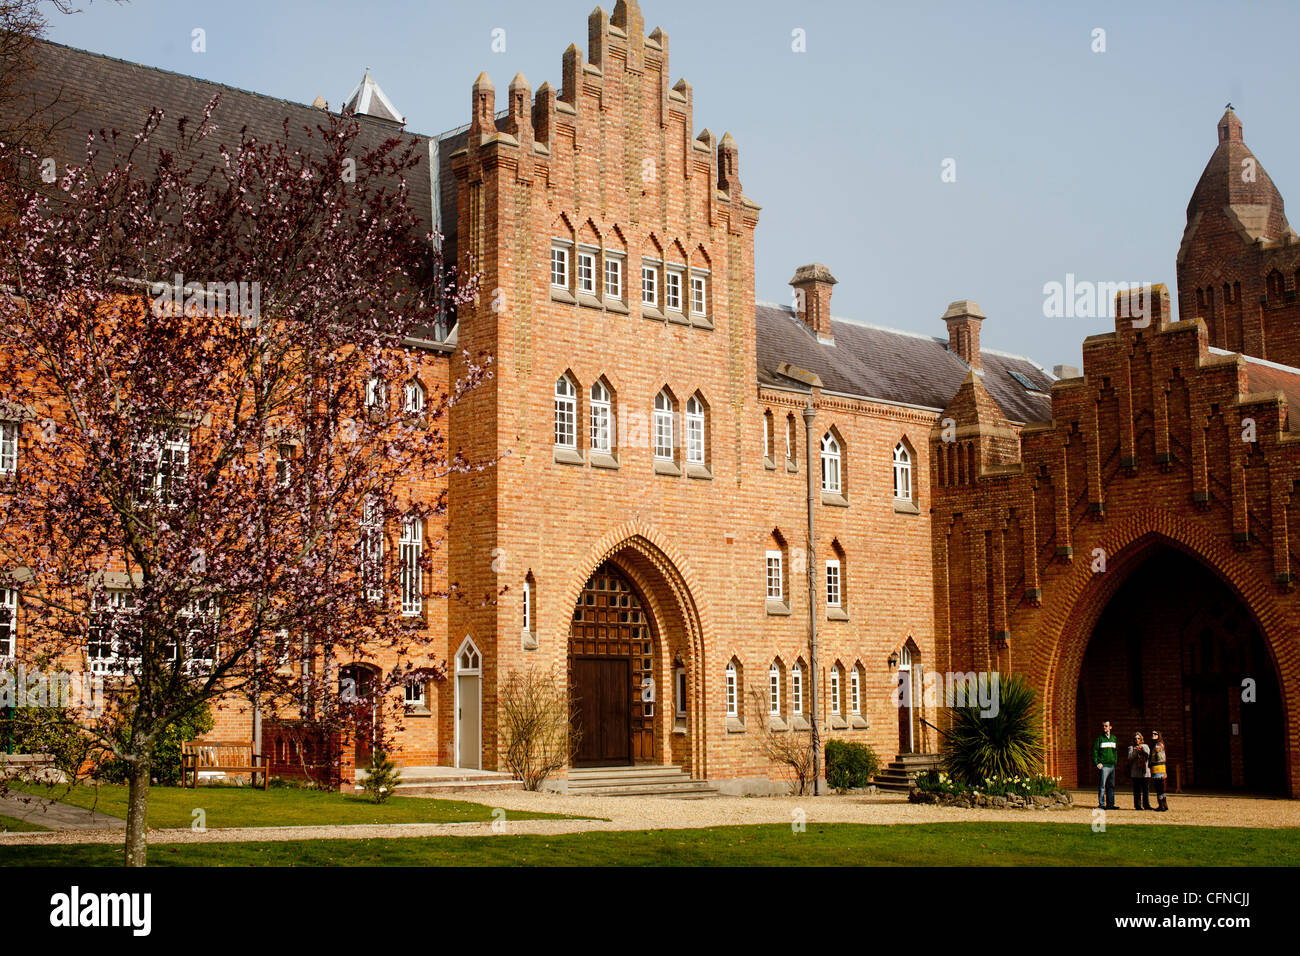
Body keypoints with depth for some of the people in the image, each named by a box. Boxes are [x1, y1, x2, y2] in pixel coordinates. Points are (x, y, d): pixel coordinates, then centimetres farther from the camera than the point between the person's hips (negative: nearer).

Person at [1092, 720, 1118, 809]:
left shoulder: (1114, 738, 14)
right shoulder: (1100, 738, -2)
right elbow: (1094, 751, -5)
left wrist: (1115, 761, 14)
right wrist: (1097, 763, -12)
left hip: (1112, 766, 5)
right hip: (1103, 766, -5)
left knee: (1111, 786, 9)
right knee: (1102, 786, -7)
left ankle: (1110, 804, 14)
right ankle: (1101, 804, -5)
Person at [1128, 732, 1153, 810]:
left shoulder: (1145, 746, 14)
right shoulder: (1131, 748, 11)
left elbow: (1148, 755, -2)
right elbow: (1130, 758, -3)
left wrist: (1142, 749, -18)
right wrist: (1135, 751, -17)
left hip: (1145, 772, 1)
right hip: (1135, 773, -1)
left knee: (1146, 789, -1)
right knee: (1137, 790, -3)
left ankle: (1146, 805, 4)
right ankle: (1138, 805, 0)